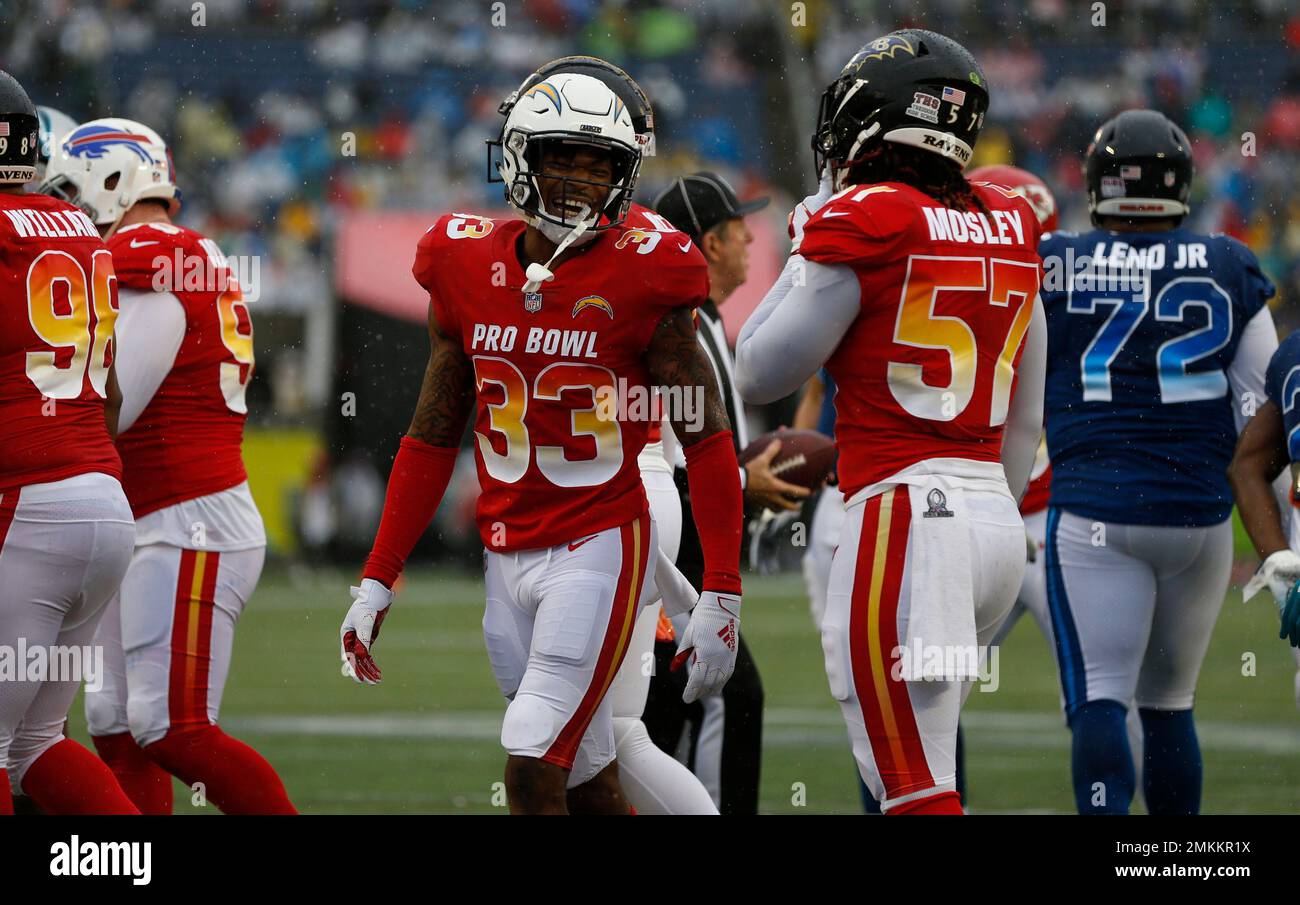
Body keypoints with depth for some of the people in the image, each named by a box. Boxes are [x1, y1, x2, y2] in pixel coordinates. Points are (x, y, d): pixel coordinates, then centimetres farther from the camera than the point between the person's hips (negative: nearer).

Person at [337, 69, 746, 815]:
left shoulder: (641, 281, -8)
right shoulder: (468, 270, 5)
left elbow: (707, 443, -6)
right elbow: (433, 439, 13)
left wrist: (721, 595, -12)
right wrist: (377, 581, 11)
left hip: (600, 549, -5)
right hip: (507, 554, 5)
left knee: (532, 769, -14)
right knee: (586, 783, 9)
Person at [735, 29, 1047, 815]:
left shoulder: (863, 226, -8)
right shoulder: (1009, 231, 13)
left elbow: (759, 376, 1)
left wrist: (803, 262, 12)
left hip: (907, 514, -8)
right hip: (997, 515, 8)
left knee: (915, 790, -8)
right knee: (923, 760, 18)